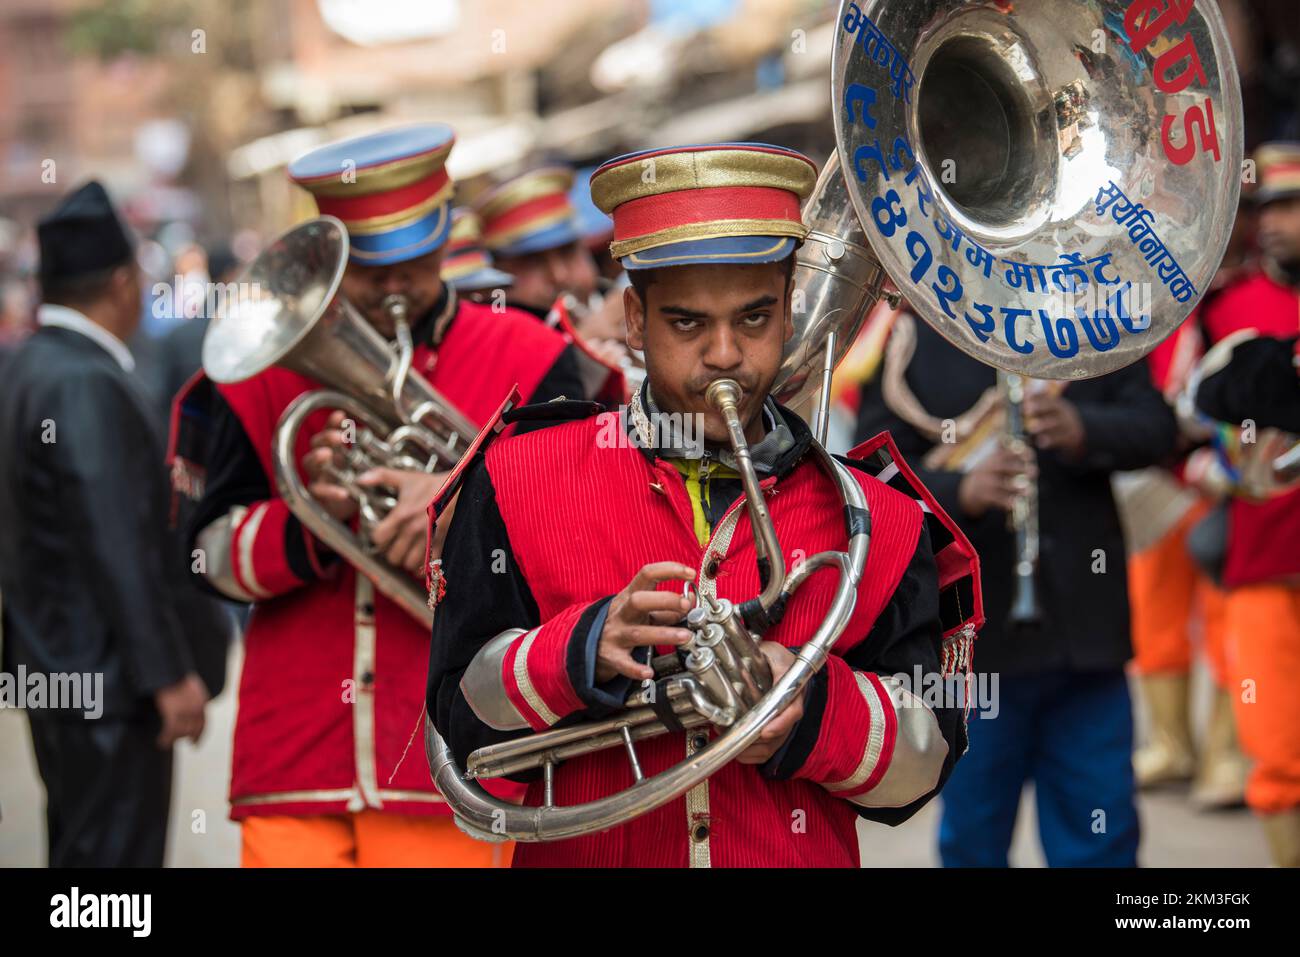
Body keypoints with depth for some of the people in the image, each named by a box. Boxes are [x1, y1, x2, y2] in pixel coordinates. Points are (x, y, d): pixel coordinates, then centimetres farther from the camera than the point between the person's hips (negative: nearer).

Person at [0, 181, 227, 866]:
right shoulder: (88, 385, -20)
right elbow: (118, 545, -24)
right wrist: (169, 673, -21)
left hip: (59, 671, 10)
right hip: (107, 680, -10)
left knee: (80, 850, 17)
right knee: (113, 855, -6)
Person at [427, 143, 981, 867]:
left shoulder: (874, 517, 5)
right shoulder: (519, 482, 4)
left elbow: (926, 760, 3)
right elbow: (461, 713, 1)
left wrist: (809, 710, -14)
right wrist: (585, 651, -15)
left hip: (801, 859, 0)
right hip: (585, 855, 0)